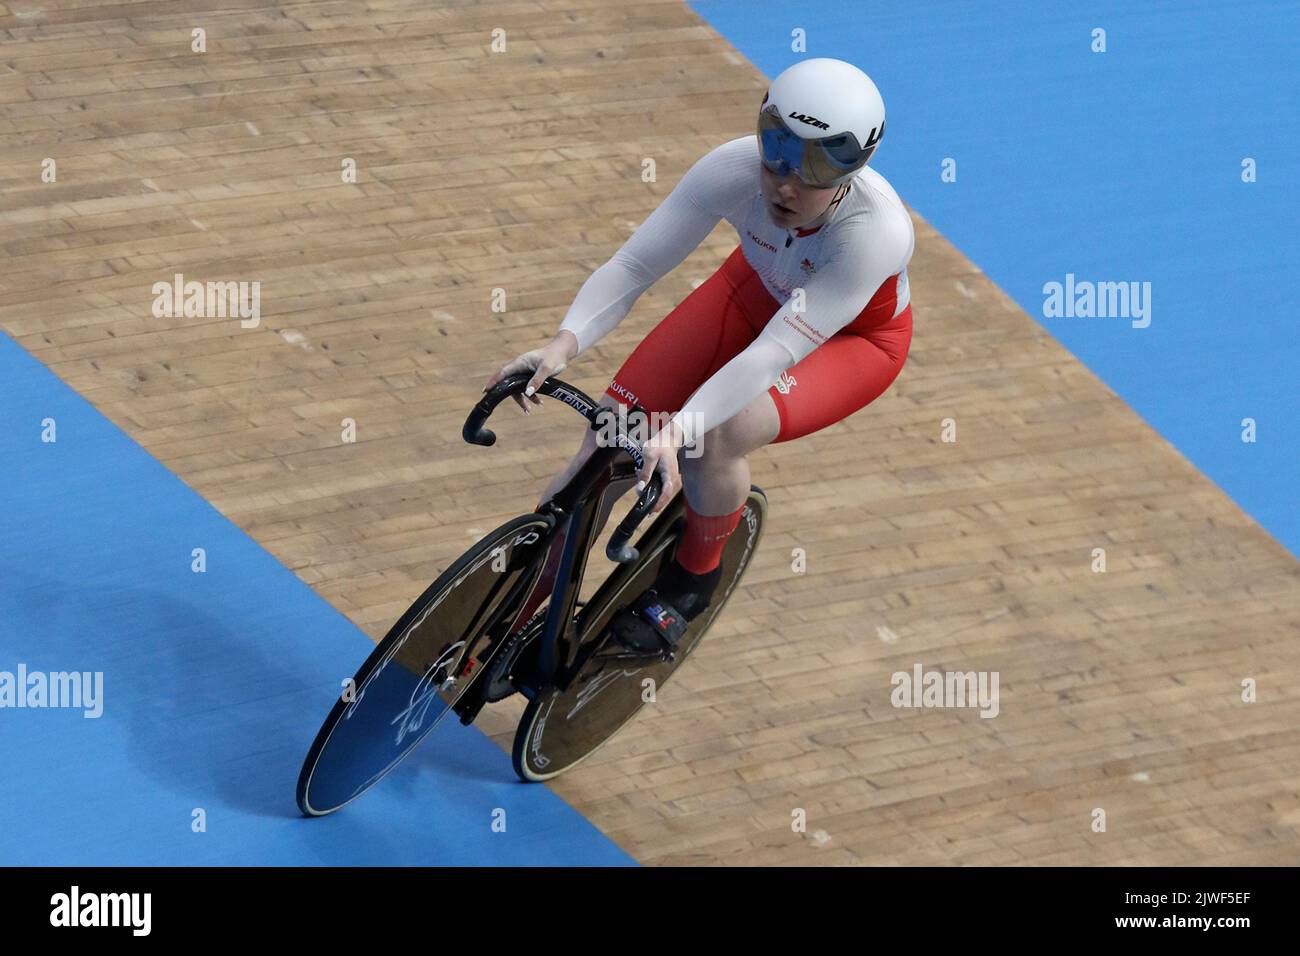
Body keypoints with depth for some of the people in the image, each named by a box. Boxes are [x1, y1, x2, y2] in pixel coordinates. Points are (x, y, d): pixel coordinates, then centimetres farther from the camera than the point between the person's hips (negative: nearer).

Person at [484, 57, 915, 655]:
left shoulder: (878, 231, -41)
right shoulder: (736, 167, -32)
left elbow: (778, 351, -45)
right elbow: (634, 263, -29)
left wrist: (679, 431, -56)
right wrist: (565, 343, -47)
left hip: (854, 336, -4)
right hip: (756, 292, 4)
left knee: (718, 438, -30)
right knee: (608, 435, -10)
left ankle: (692, 579, 1)